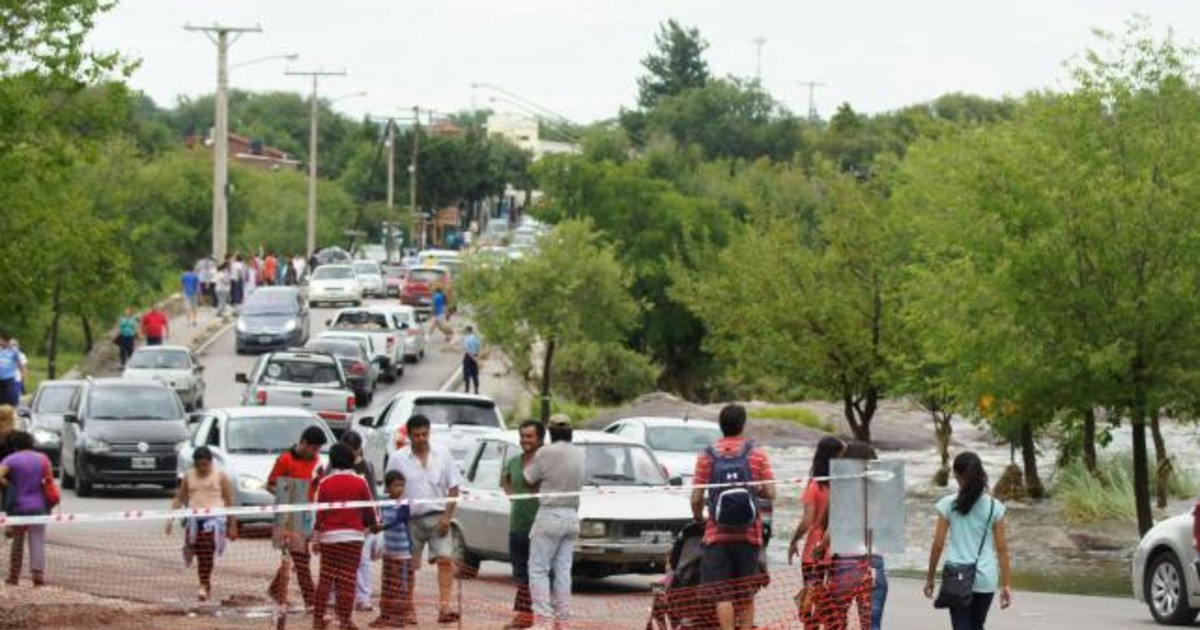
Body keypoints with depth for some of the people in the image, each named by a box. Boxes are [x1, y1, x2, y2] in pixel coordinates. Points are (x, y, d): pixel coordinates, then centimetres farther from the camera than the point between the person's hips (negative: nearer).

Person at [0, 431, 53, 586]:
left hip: (18, 507, -1)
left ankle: (13, 577, 17)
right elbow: (49, 482, 1)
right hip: (38, 507, 1)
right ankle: (38, 576, -17)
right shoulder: (42, 459, 2)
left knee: (17, 543, 14)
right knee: (37, 543, -2)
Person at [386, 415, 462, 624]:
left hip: (437, 517, 0)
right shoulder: (397, 459, 1)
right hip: (411, 518, 0)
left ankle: (444, 607, -15)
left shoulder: (442, 455, 5)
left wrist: (447, 516, -5)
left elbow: (453, 488, 6)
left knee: (445, 560, -12)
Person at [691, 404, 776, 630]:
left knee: (722, 594, -1)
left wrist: (699, 518, 18)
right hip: (749, 534, 1)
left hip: (717, 535, -1)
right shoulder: (756, 454, -2)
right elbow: (770, 493, -4)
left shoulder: (706, 455, -2)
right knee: (747, 594, 10)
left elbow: (696, 497, -2)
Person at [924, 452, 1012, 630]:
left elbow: (938, 545, -4)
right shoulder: (994, 507, -2)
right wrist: (1006, 584, 5)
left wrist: (929, 578, 8)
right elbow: (1001, 548, -1)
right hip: (985, 579, 2)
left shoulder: (948, 504, -5)